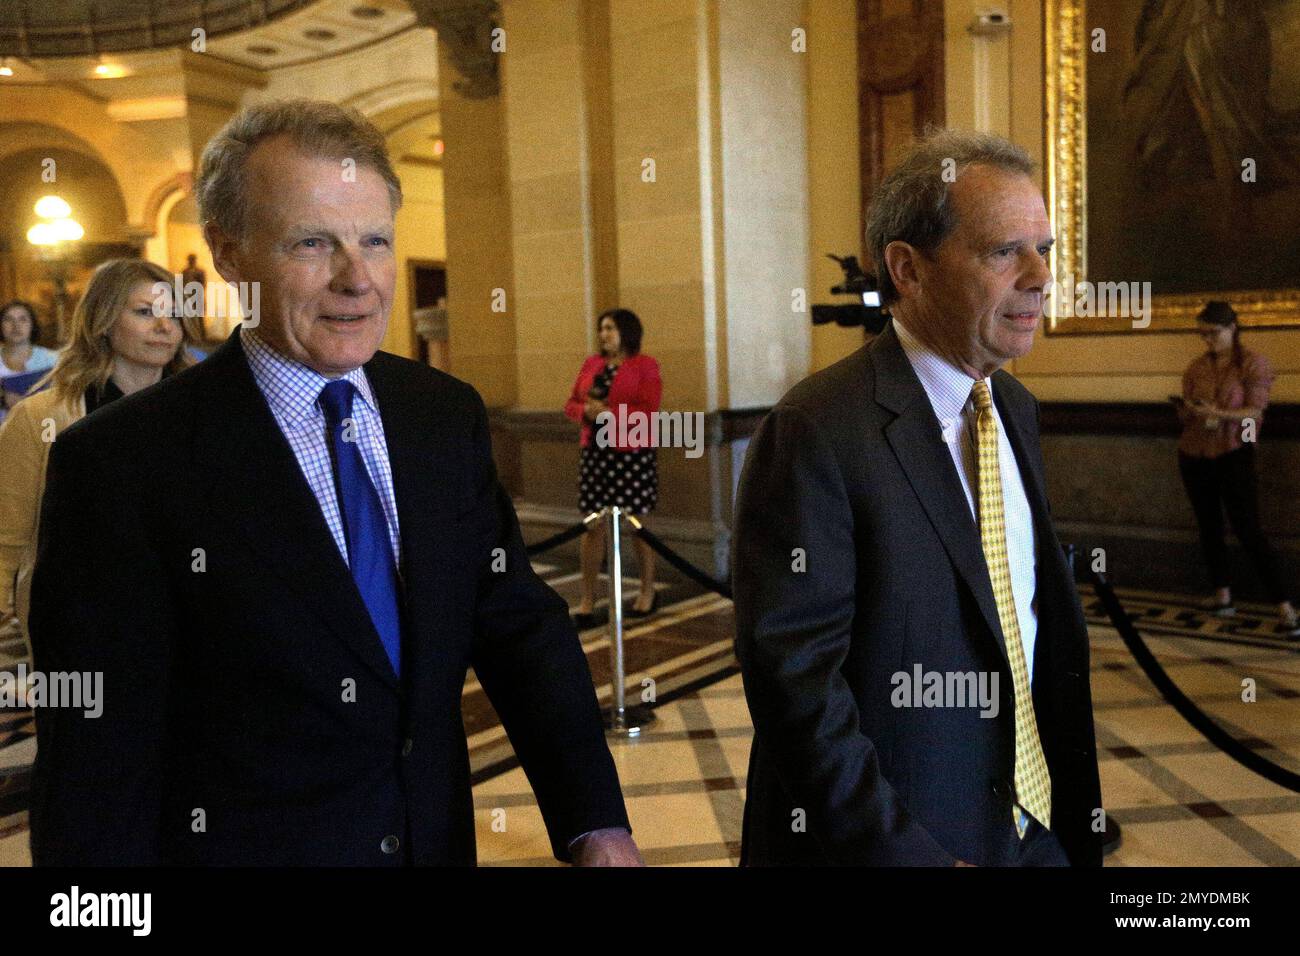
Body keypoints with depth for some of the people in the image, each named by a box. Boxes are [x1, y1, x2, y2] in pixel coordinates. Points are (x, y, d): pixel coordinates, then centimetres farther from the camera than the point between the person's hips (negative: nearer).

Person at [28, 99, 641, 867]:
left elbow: (517, 623, -5)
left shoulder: (451, 415, -3)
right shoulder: (122, 463, -17)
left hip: (439, 839, 5)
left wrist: (597, 824, -14)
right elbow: (98, 754, -14)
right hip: (244, 842, -4)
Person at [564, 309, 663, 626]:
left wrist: (609, 413, -20)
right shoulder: (592, 364, 12)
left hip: (633, 453, -4)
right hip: (594, 452, 4)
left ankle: (648, 592, 21)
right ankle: (587, 600, 8)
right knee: (592, 525, 3)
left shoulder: (645, 365, -3)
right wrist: (586, 411, -9)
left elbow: (649, 411, -12)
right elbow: (571, 403, 14)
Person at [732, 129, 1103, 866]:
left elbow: (1042, 624, 11)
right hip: (875, 837, -6)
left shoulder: (1018, 411, 5)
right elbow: (794, 675, -22)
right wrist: (904, 851, -21)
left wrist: (1073, 806, 7)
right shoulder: (817, 432, -20)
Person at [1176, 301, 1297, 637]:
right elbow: (1184, 414, 7)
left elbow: (1254, 412, -14)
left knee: (1248, 531, -11)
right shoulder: (1196, 367, 5)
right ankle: (1222, 597, 22)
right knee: (1209, 527, 10)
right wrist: (1190, 412, -17)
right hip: (1194, 456, 5)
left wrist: (1218, 413, -31)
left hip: (1234, 455, -5)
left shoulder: (1254, 363, -7)